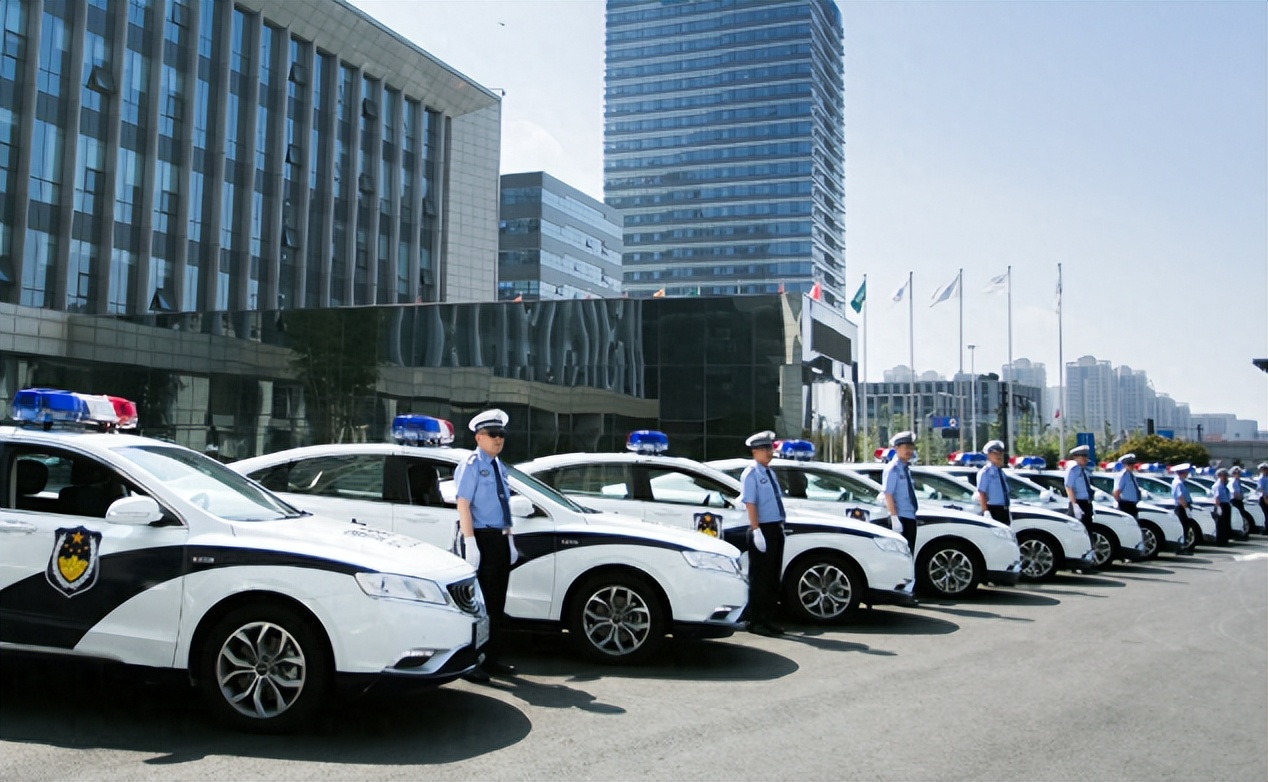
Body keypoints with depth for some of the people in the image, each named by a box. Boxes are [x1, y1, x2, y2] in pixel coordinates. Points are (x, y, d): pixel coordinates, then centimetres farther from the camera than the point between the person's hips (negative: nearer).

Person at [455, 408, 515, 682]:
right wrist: (470, 544, -24)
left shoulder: (498, 466, 16)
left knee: (497, 604, 15)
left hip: (500, 539, 9)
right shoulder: (470, 466, -9)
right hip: (481, 537, -9)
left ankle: (492, 659, 25)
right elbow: (463, 505, -17)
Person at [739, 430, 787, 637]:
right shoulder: (751, 474, -10)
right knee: (760, 577, -3)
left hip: (776, 529, 9)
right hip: (763, 529, -8)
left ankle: (768, 619, 21)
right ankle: (754, 621, 4)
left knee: (773, 577, 13)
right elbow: (750, 504, -17)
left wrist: (781, 527, 14)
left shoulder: (769, 473, 16)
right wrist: (757, 531, -23)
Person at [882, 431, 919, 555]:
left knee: (909, 554, 11)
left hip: (910, 518, 8)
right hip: (901, 518, -8)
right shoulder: (892, 469, -10)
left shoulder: (907, 469, 14)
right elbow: (888, 495, -17)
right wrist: (894, 517, -23)